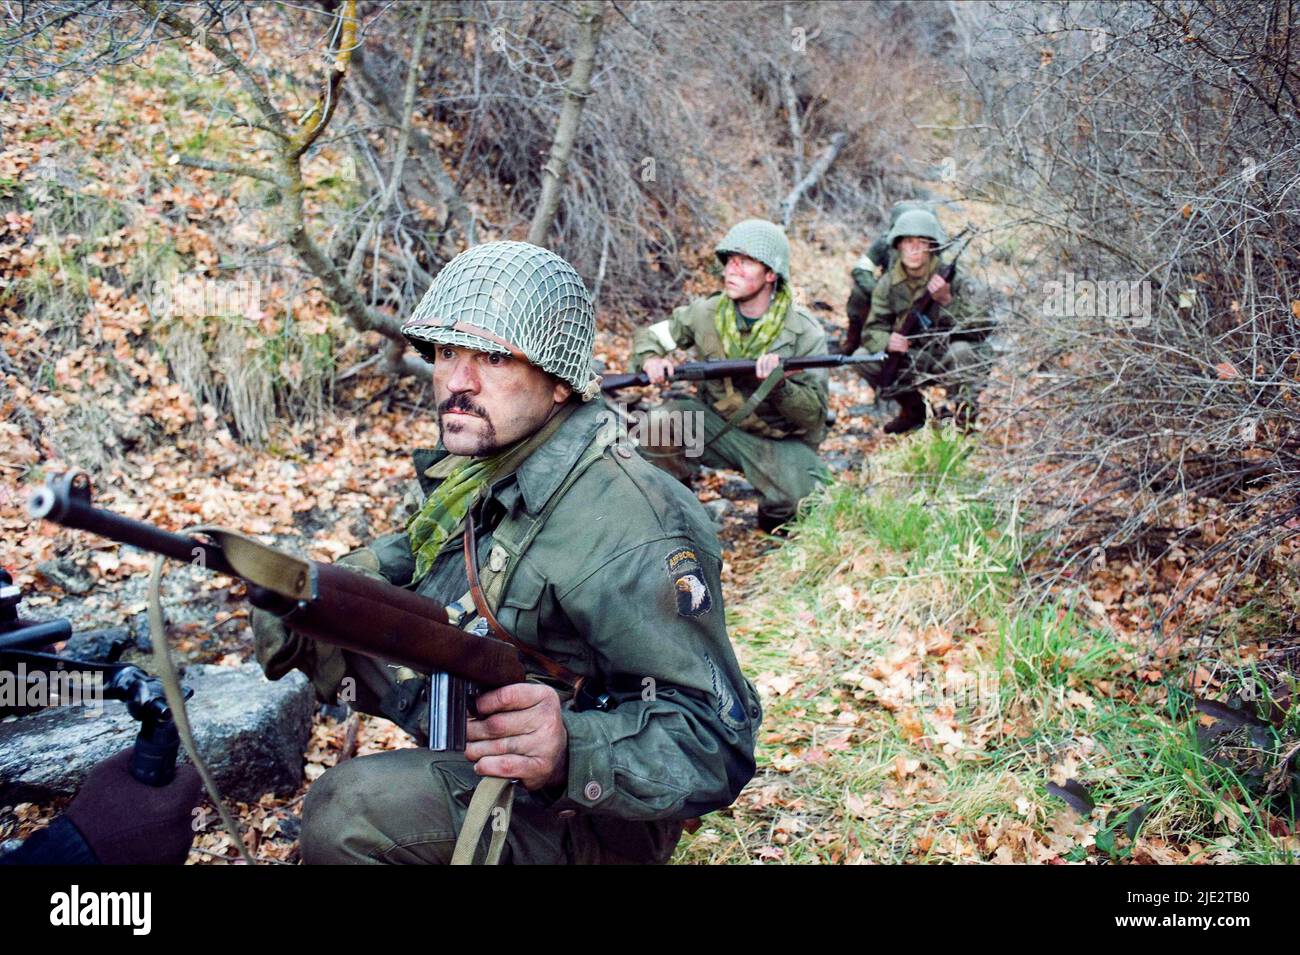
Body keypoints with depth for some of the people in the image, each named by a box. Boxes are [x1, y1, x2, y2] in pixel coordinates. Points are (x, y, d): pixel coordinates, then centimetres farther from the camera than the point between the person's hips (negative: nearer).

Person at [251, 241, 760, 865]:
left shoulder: (625, 534, -32)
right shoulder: (478, 459, -3)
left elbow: (717, 743, -31)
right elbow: (419, 550, 20)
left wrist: (572, 750, -50)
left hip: (575, 811, -9)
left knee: (347, 814, -33)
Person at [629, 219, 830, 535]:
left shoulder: (805, 334, -15)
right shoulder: (706, 313, -7)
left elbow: (815, 414, -15)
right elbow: (648, 337, 6)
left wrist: (779, 385, -35)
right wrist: (651, 359, -19)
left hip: (782, 442, -2)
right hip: (720, 428, 2)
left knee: (801, 501, -29)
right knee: (662, 421, -25)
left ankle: (774, 521, 9)